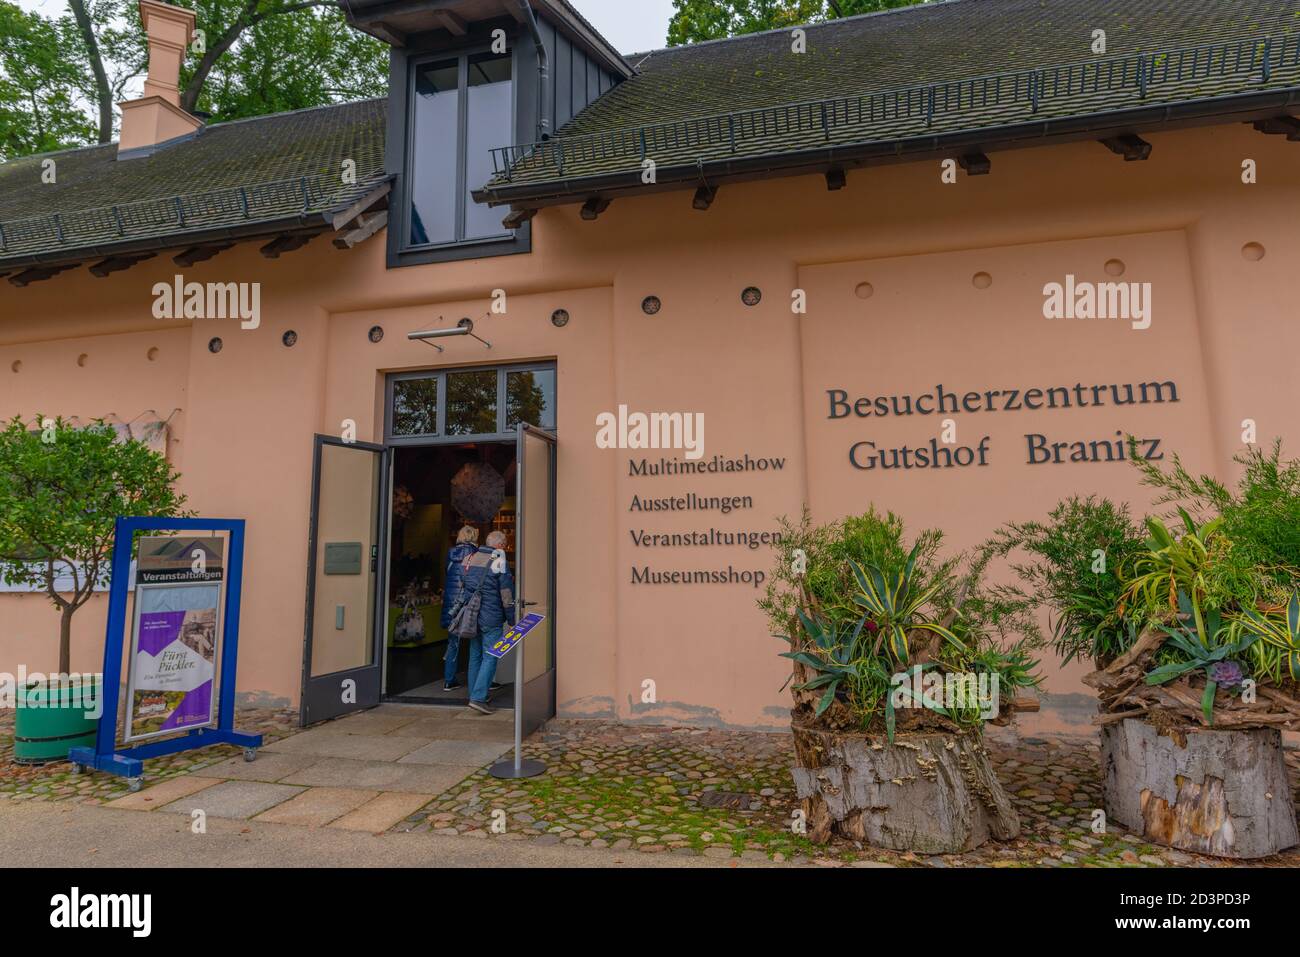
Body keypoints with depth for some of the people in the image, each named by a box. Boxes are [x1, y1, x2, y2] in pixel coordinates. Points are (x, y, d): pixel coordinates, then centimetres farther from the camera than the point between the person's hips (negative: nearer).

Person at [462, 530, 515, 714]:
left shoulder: (471, 559, 9)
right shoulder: (499, 562, -11)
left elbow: (462, 586, 17)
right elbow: (507, 593, -10)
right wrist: (512, 619, -1)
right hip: (491, 617, -7)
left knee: (475, 656, 15)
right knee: (490, 657, -3)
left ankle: (475, 693, 23)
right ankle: (478, 697, -10)